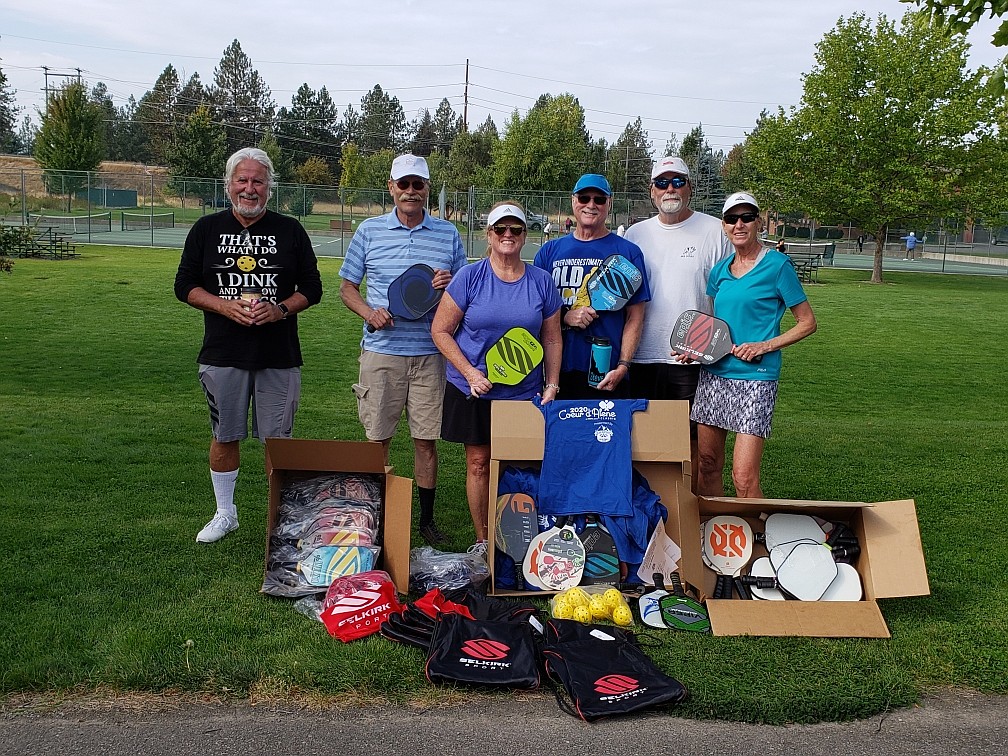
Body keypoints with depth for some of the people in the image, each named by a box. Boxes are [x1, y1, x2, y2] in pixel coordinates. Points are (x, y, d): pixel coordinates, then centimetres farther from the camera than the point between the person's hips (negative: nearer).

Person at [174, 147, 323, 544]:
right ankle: (225, 513, 27)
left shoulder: (290, 231, 5)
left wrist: (280, 309, -13)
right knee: (225, 436, 11)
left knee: (278, 438, 4)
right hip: (223, 354, 1)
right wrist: (223, 305, -12)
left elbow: (311, 288, 6)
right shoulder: (207, 229, 6)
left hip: (279, 356, -1)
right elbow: (184, 285, 6)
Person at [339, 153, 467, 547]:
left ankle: (427, 519, 18)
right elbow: (347, 287, 10)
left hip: (430, 353, 1)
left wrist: (450, 284, -10)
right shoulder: (369, 230, 6)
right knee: (377, 439, 4)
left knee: (426, 438, 5)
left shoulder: (448, 234, 7)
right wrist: (370, 313, -9)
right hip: (381, 351, 0)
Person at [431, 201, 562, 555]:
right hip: (474, 391, -1)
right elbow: (440, 330, -3)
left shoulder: (542, 282, 3)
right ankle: (482, 542, 18)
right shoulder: (469, 277, -5)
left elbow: (551, 340, 9)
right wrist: (470, 373, -12)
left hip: (525, 392, 1)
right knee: (479, 463, 5)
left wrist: (552, 386, 1)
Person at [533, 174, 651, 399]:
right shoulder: (549, 251, 11)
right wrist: (564, 317, -9)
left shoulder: (628, 252, 4)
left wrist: (622, 366, -9)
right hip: (557, 369, 2)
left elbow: (635, 316, 1)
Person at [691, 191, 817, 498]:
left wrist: (764, 346, -13)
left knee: (744, 477, -11)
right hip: (714, 373, 6)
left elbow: (808, 323, -2)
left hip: (755, 377, -6)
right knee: (708, 463, 9)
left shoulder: (777, 265, -4)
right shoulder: (720, 270, 12)